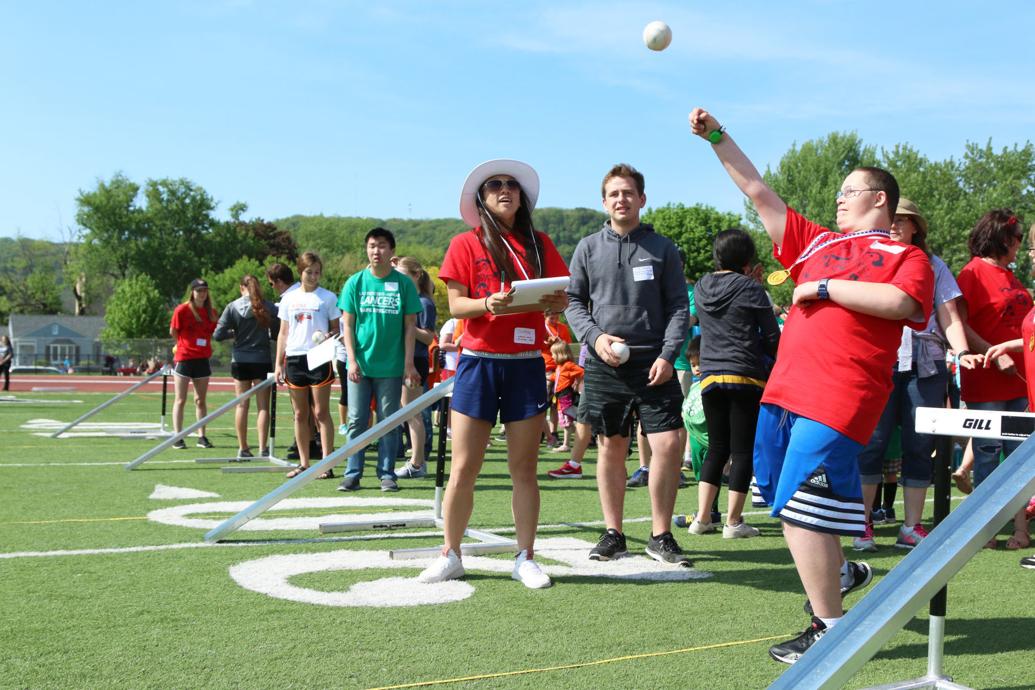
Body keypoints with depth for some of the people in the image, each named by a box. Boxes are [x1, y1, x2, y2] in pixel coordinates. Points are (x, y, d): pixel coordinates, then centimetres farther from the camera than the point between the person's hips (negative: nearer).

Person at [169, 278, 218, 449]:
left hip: (202, 359, 4)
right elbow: (173, 332, -1)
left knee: (201, 400, 7)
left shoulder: (211, 313, 6)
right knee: (180, 400, 0)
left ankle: (201, 437, 11)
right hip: (184, 358, -4)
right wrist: (187, 345, 5)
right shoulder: (182, 310, -6)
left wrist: (205, 346, 4)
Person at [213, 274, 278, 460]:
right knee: (263, 406, 3)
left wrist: (234, 333, 11)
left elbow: (218, 334, -6)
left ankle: (243, 448, 13)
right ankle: (263, 449, 0)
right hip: (262, 360, -1)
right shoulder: (268, 307, -5)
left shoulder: (232, 307, -4)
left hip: (240, 361, 1)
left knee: (242, 405, 9)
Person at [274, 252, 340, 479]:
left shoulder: (328, 297, 1)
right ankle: (303, 464, 14)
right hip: (294, 358, 4)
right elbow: (283, 332, 13)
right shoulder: (289, 298, 11)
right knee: (300, 414, 7)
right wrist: (278, 363, 8)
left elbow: (336, 328, 3)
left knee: (321, 412, -4)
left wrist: (330, 336, -20)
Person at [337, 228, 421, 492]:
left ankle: (387, 474, 13)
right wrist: (352, 360, -6)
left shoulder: (403, 283, 0)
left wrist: (408, 364, -4)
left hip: (391, 367, -1)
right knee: (357, 421, 4)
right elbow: (348, 325, 4)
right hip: (360, 365, 1)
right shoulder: (355, 282, 3)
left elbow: (410, 326, 2)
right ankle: (353, 474, 10)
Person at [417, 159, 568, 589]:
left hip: (527, 364, 2)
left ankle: (525, 558, 12)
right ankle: (450, 555, 12)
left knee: (524, 468, 4)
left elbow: (561, 299, 9)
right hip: (479, 362, -2)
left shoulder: (539, 244, 10)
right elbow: (455, 305, -4)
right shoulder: (466, 244, 3)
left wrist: (552, 303, -14)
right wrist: (488, 304, -23)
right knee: (463, 467, 0)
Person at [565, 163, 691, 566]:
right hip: (603, 366, 1)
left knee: (668, 445, -9)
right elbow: (573, 301, 10)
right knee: (611, 448, 8)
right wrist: (595, 337, -8)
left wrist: (668, 355, -8)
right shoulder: (588, 248, 9)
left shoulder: (663, 248, 5)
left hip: (653, 364, -1)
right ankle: (613, 534, 19)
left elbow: (679, 307, 4)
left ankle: (661, 536, 5)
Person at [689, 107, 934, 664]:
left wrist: (825, 287, -10)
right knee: (786, 500, 16)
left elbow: (900, 303, -17)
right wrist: (717, 137, 20)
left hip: (839, 398, -7)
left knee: (800, 507, -12)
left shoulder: (906, 256, 5)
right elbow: (758, 193, 22)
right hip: (783, 389, 7)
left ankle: (830, 629, 0)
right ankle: (838, 573, 40)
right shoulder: (818, 243, 21)